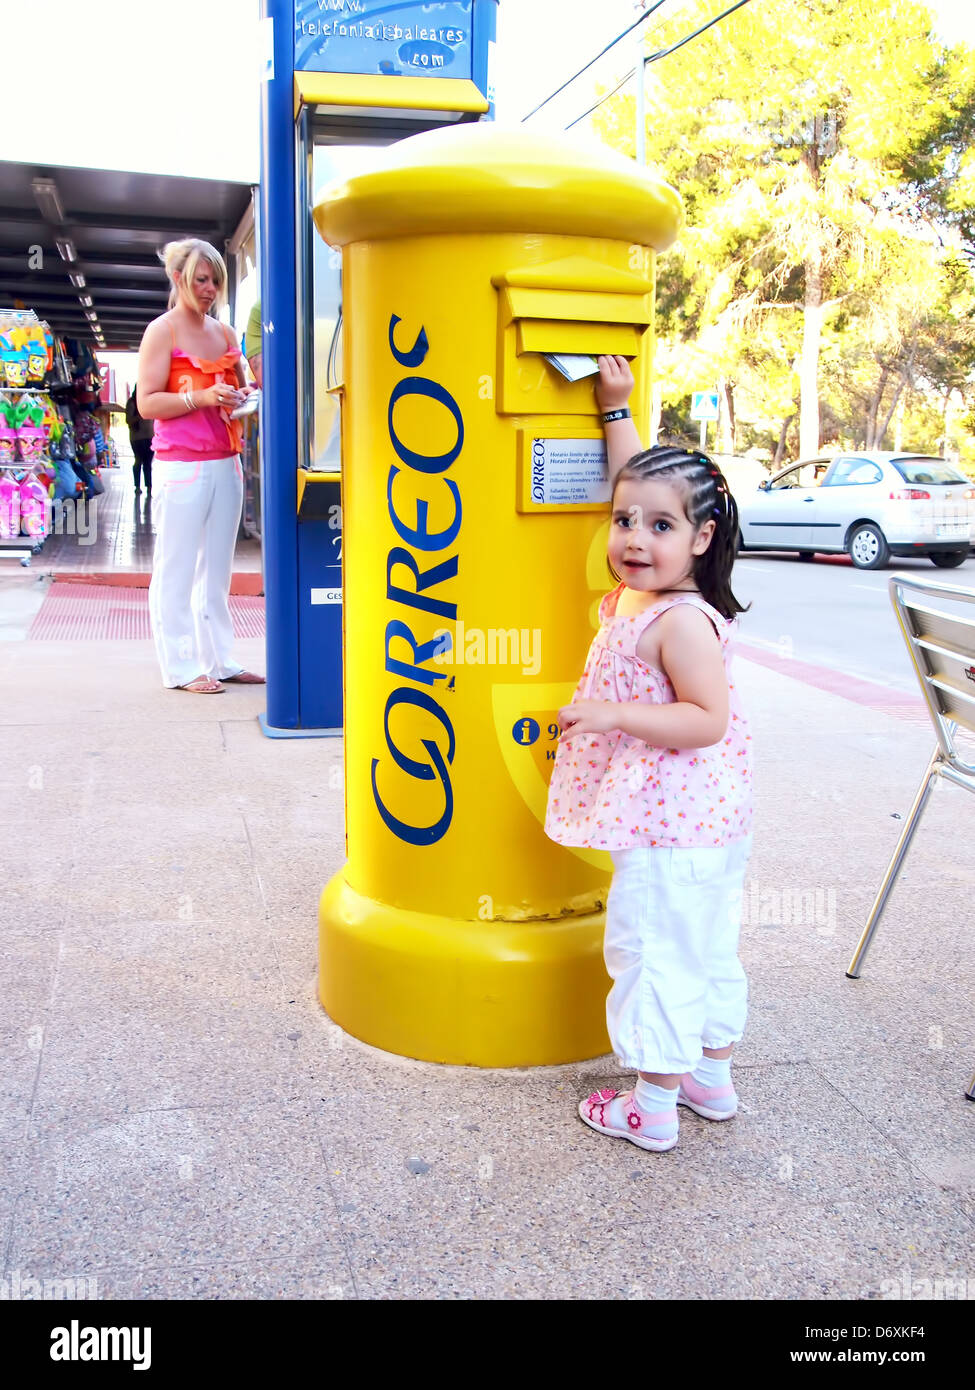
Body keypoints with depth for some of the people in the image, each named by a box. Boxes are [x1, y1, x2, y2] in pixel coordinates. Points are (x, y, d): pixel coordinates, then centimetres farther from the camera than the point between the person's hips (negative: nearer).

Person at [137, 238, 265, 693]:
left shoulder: (224, 332, 16)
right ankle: (181, 668, 1)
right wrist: (202, 398, -19)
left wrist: (245, 395, 5)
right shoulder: (163, 331, -2)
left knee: (217, 568, 10)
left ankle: (219, 659, 16)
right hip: (181, 464, -7)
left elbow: (239, 386, 28)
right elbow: (147, 403, -8)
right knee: (176, 569, -3)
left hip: (225, 463, 7)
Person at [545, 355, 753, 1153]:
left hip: (673, 824, -10)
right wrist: (617, 410, 23)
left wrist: (612, 712, -27)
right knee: (706, 946, 20)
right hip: (697, 818, 10)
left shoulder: (682, 621, -22)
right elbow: (638, 483, 19)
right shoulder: (638, 593, 5)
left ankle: (654, 1107, 14)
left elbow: (707, 720, -26)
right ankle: (713, 1078, 36)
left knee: (654, 953, 1)